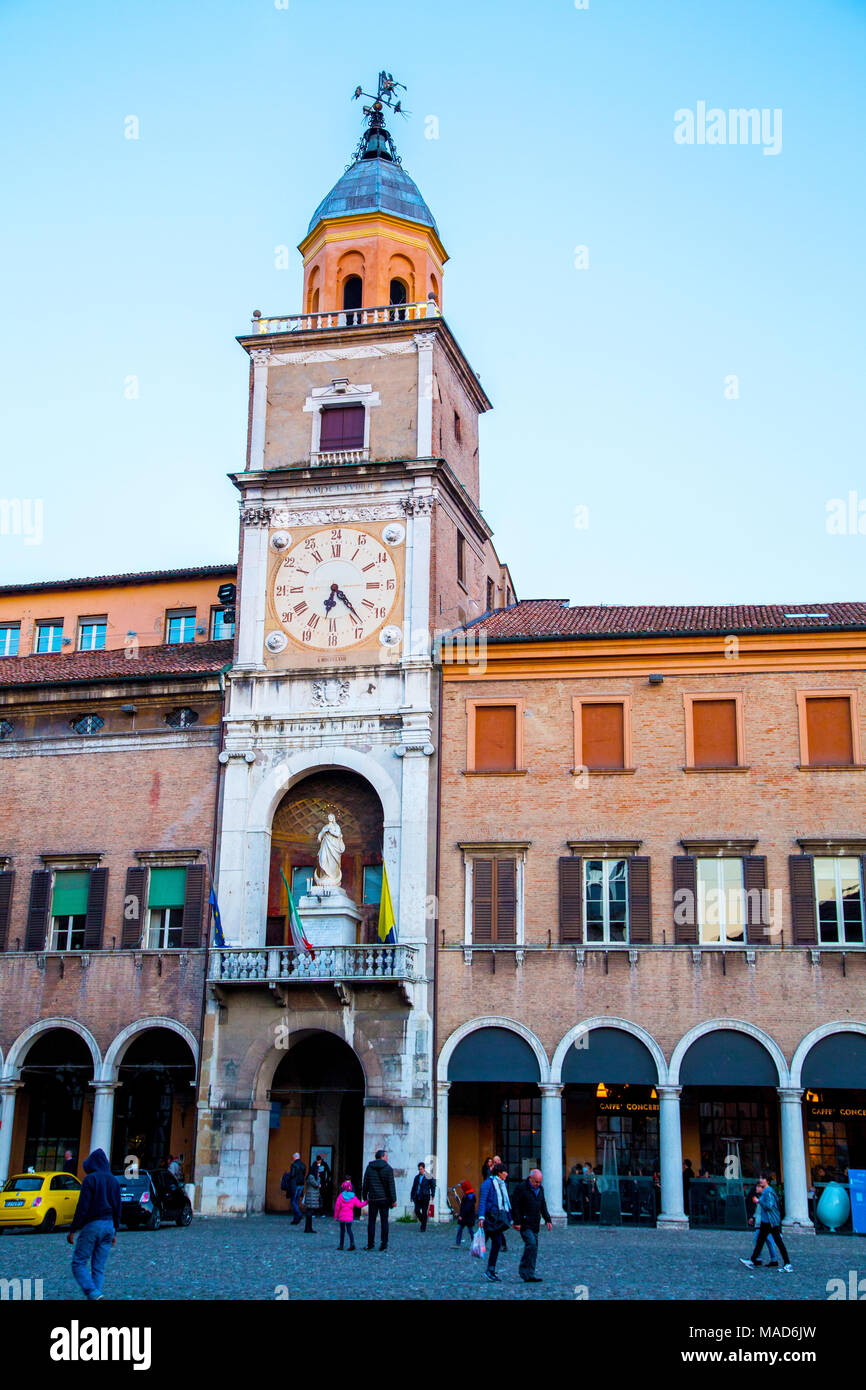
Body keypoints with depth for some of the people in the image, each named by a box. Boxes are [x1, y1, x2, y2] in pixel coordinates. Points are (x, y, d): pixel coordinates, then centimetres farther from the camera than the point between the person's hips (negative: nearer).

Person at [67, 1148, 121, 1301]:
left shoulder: (90, 1179, -9)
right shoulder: (114, 1181, 11)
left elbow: (82, 1207, -13)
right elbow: (118, 1209, 14)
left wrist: (72, 1230, -9)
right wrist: (114, 1231, 21)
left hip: (92, 1225, -6)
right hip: (109, 1225, 6)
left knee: (78, 1263, 0)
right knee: (99, 1267, 9)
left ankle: (93, 1293, -18)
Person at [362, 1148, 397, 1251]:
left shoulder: (369, 1167, 4)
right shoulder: (388, 1168, -5)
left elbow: (365, 1184, 6)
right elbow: (391, 1185, -8)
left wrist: (365, 1197, 13)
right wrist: (393, 1200, -6)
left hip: (372, 1199, 2)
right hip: (384, 1198, -2)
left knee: (371, 1221, 7)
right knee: (384, 1221, 4)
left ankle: (370, 1243, 6)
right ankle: (384, 1243, 1)